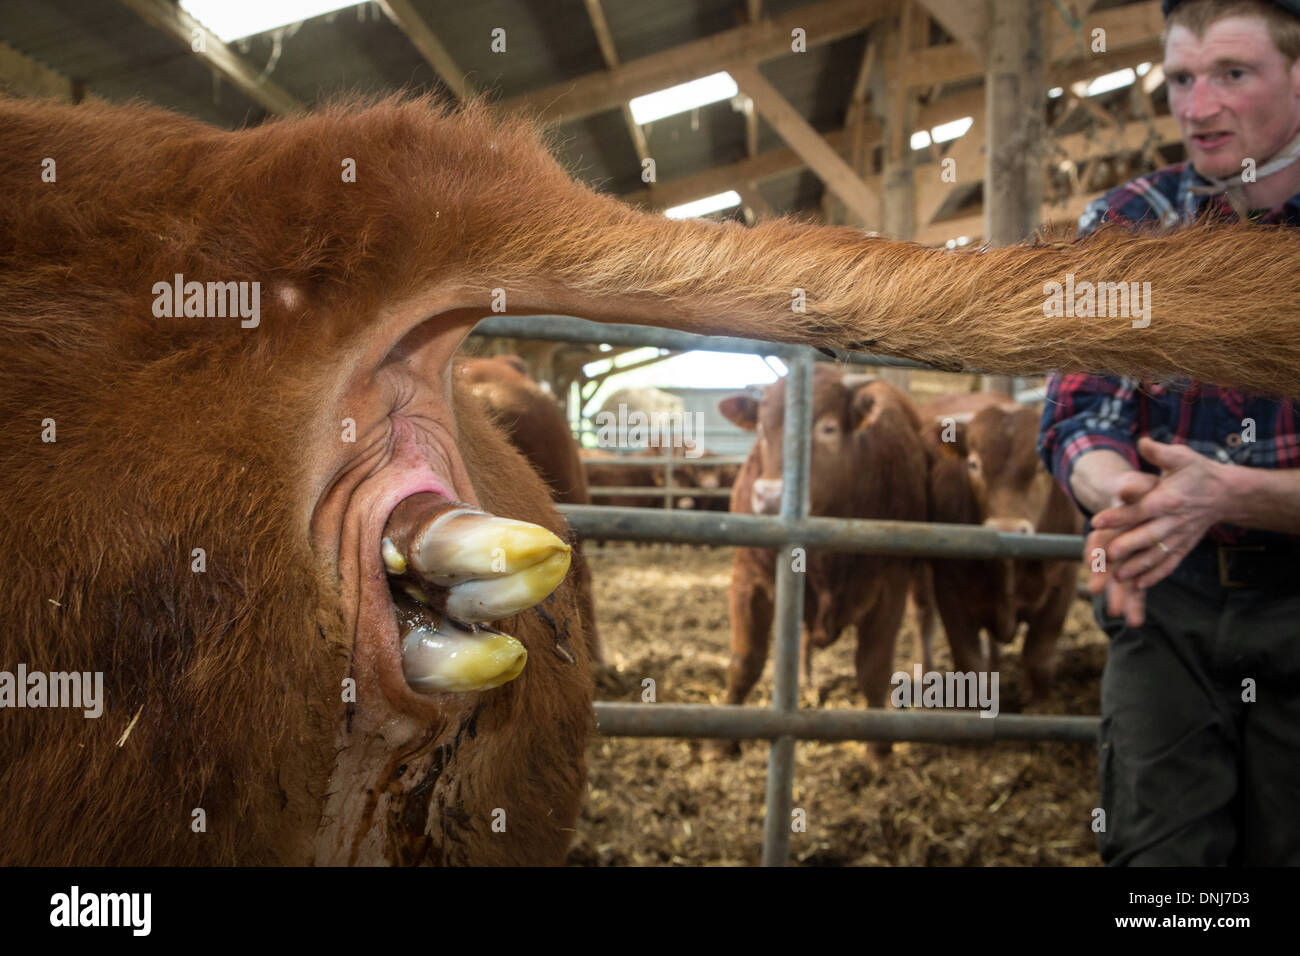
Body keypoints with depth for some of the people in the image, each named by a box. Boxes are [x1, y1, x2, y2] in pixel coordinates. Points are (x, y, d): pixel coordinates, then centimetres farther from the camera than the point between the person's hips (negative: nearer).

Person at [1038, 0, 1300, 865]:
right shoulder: (1127, 224, -1)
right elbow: (1078, 412, -8)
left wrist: (1227, 495, -31)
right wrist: (1119, 494, -30)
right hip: (1166, 598, 1)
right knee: (1157, 843, -4)